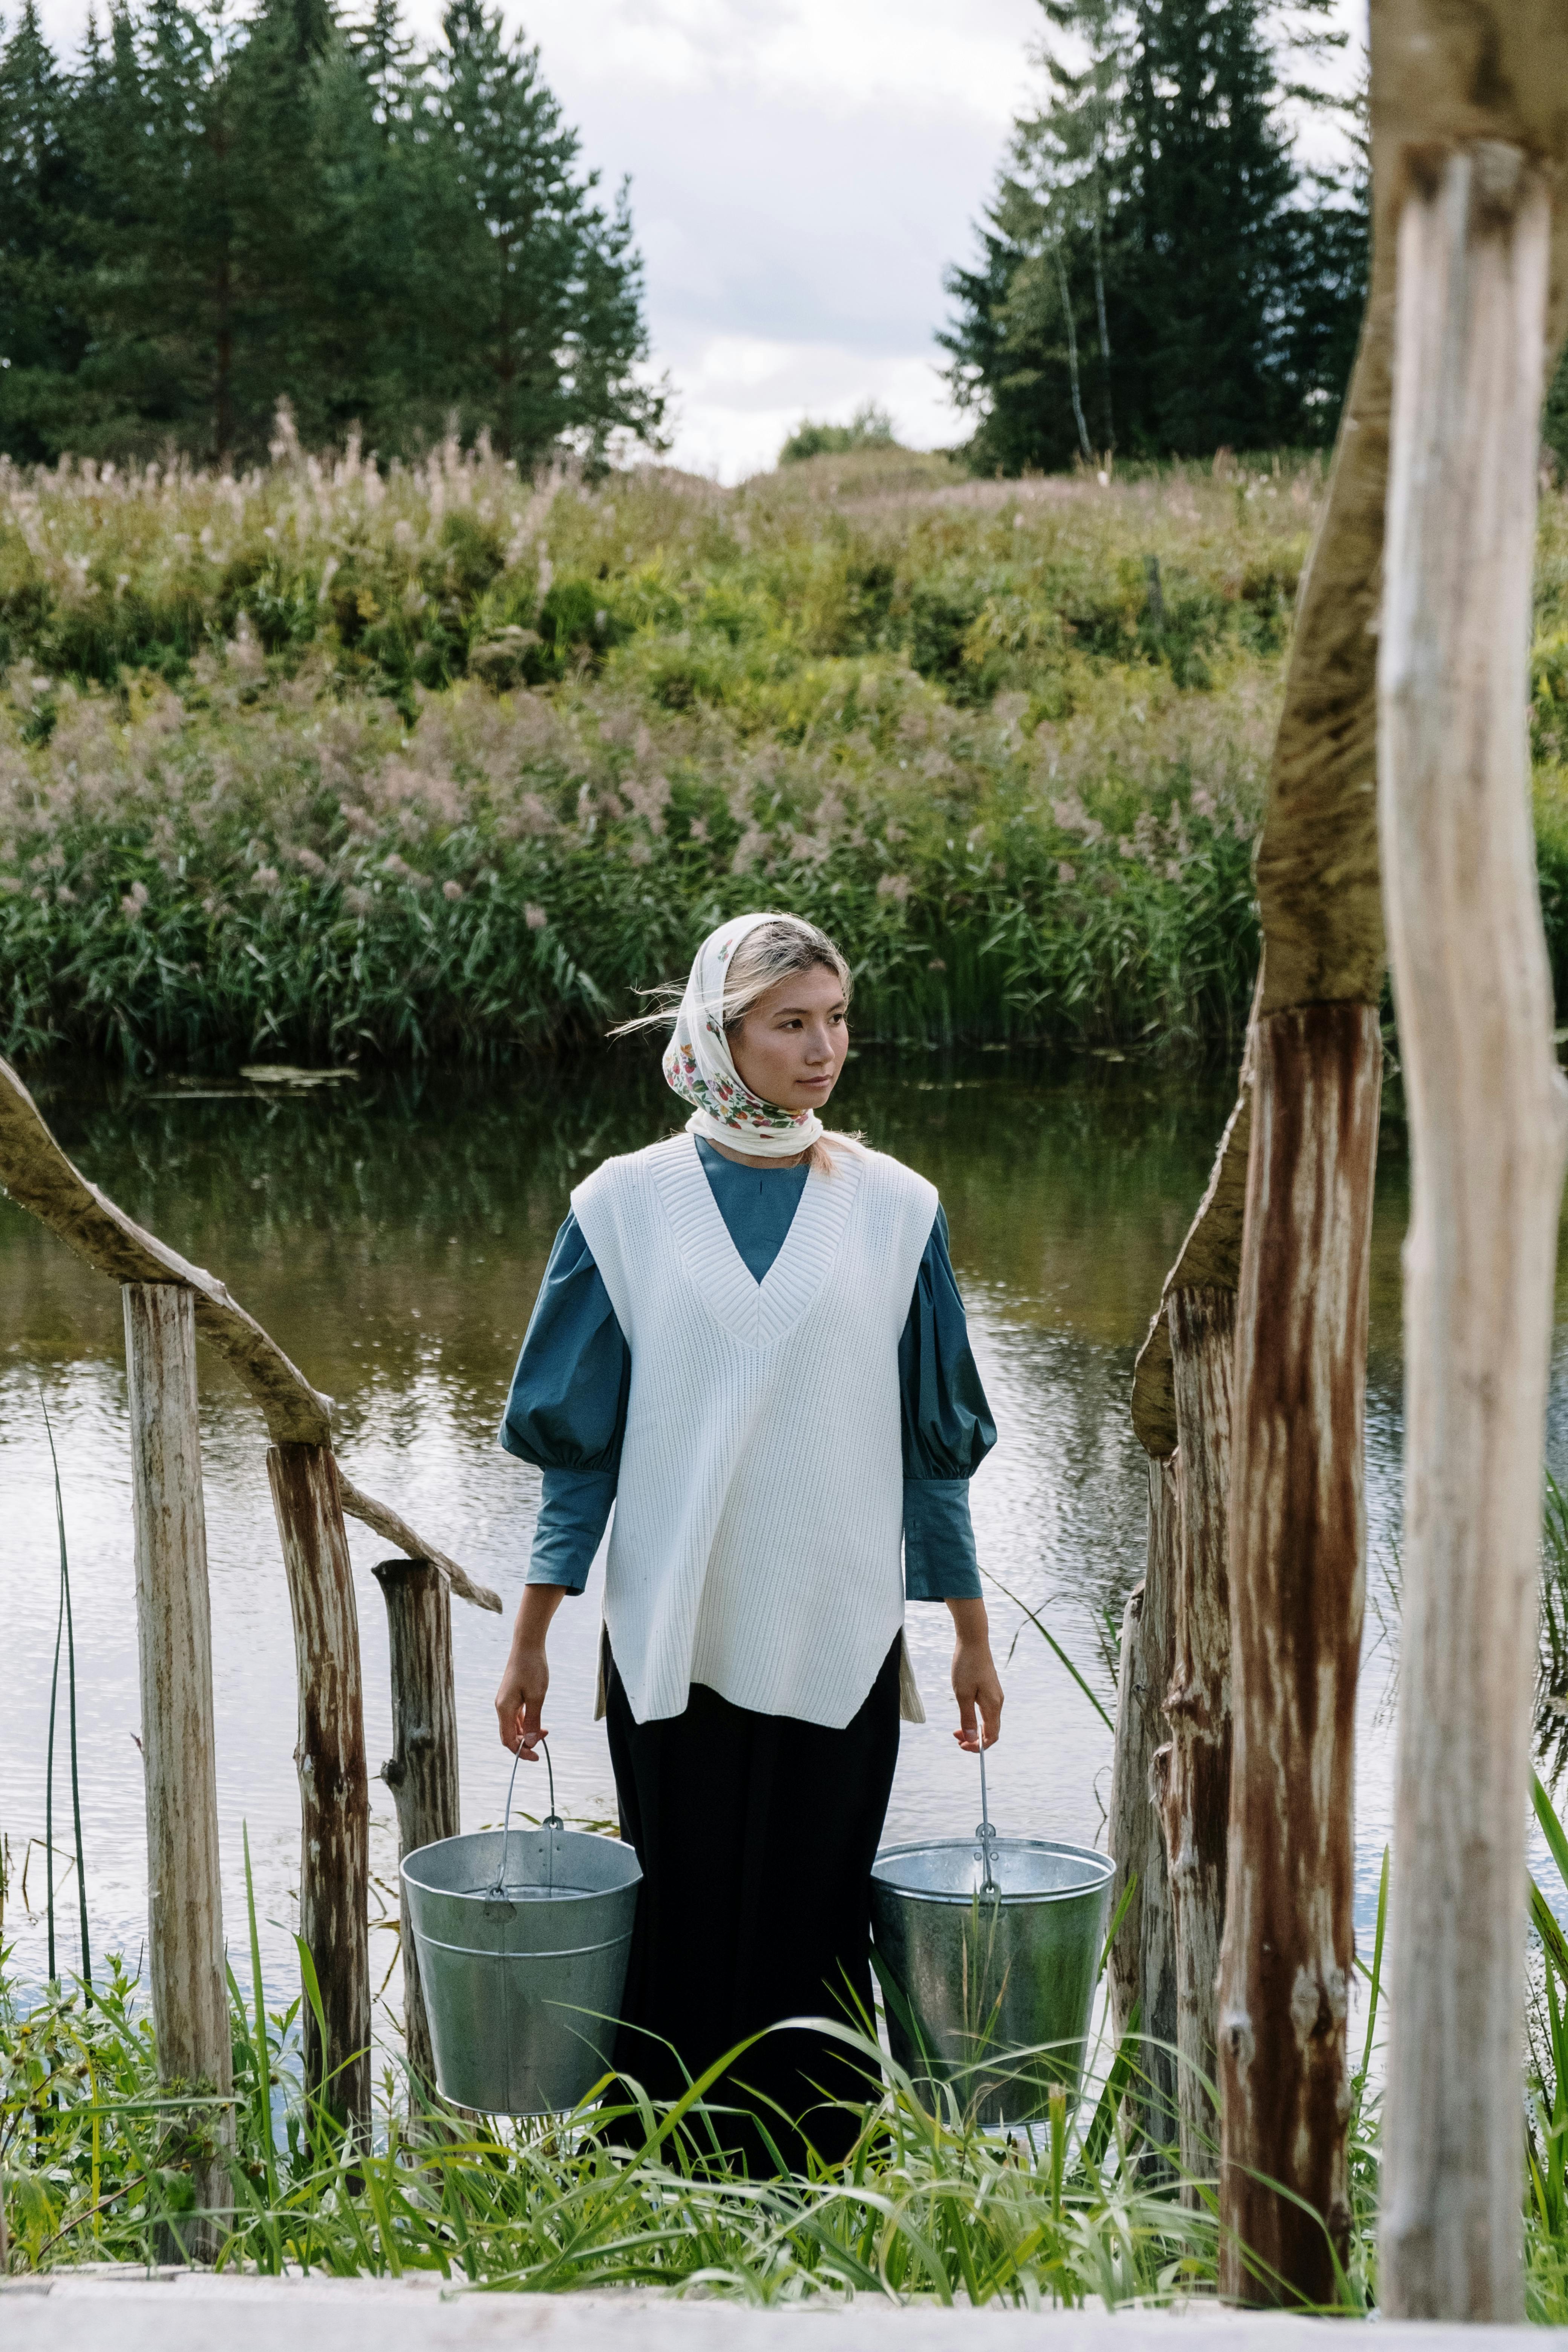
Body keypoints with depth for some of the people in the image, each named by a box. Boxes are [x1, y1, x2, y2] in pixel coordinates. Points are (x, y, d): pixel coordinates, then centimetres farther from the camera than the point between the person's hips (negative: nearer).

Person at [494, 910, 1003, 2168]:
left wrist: (973, 1637, 8)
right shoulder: (628, 1204, 1)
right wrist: (531, 1637, 2)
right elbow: (580, 1439, 5)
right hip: (674, 1638, 0)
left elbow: (935, 1443, 8)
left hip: (836, 1637, 0)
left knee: (812, 1932, 4)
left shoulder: (895, 1209, 3)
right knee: (684, 1931, 4)